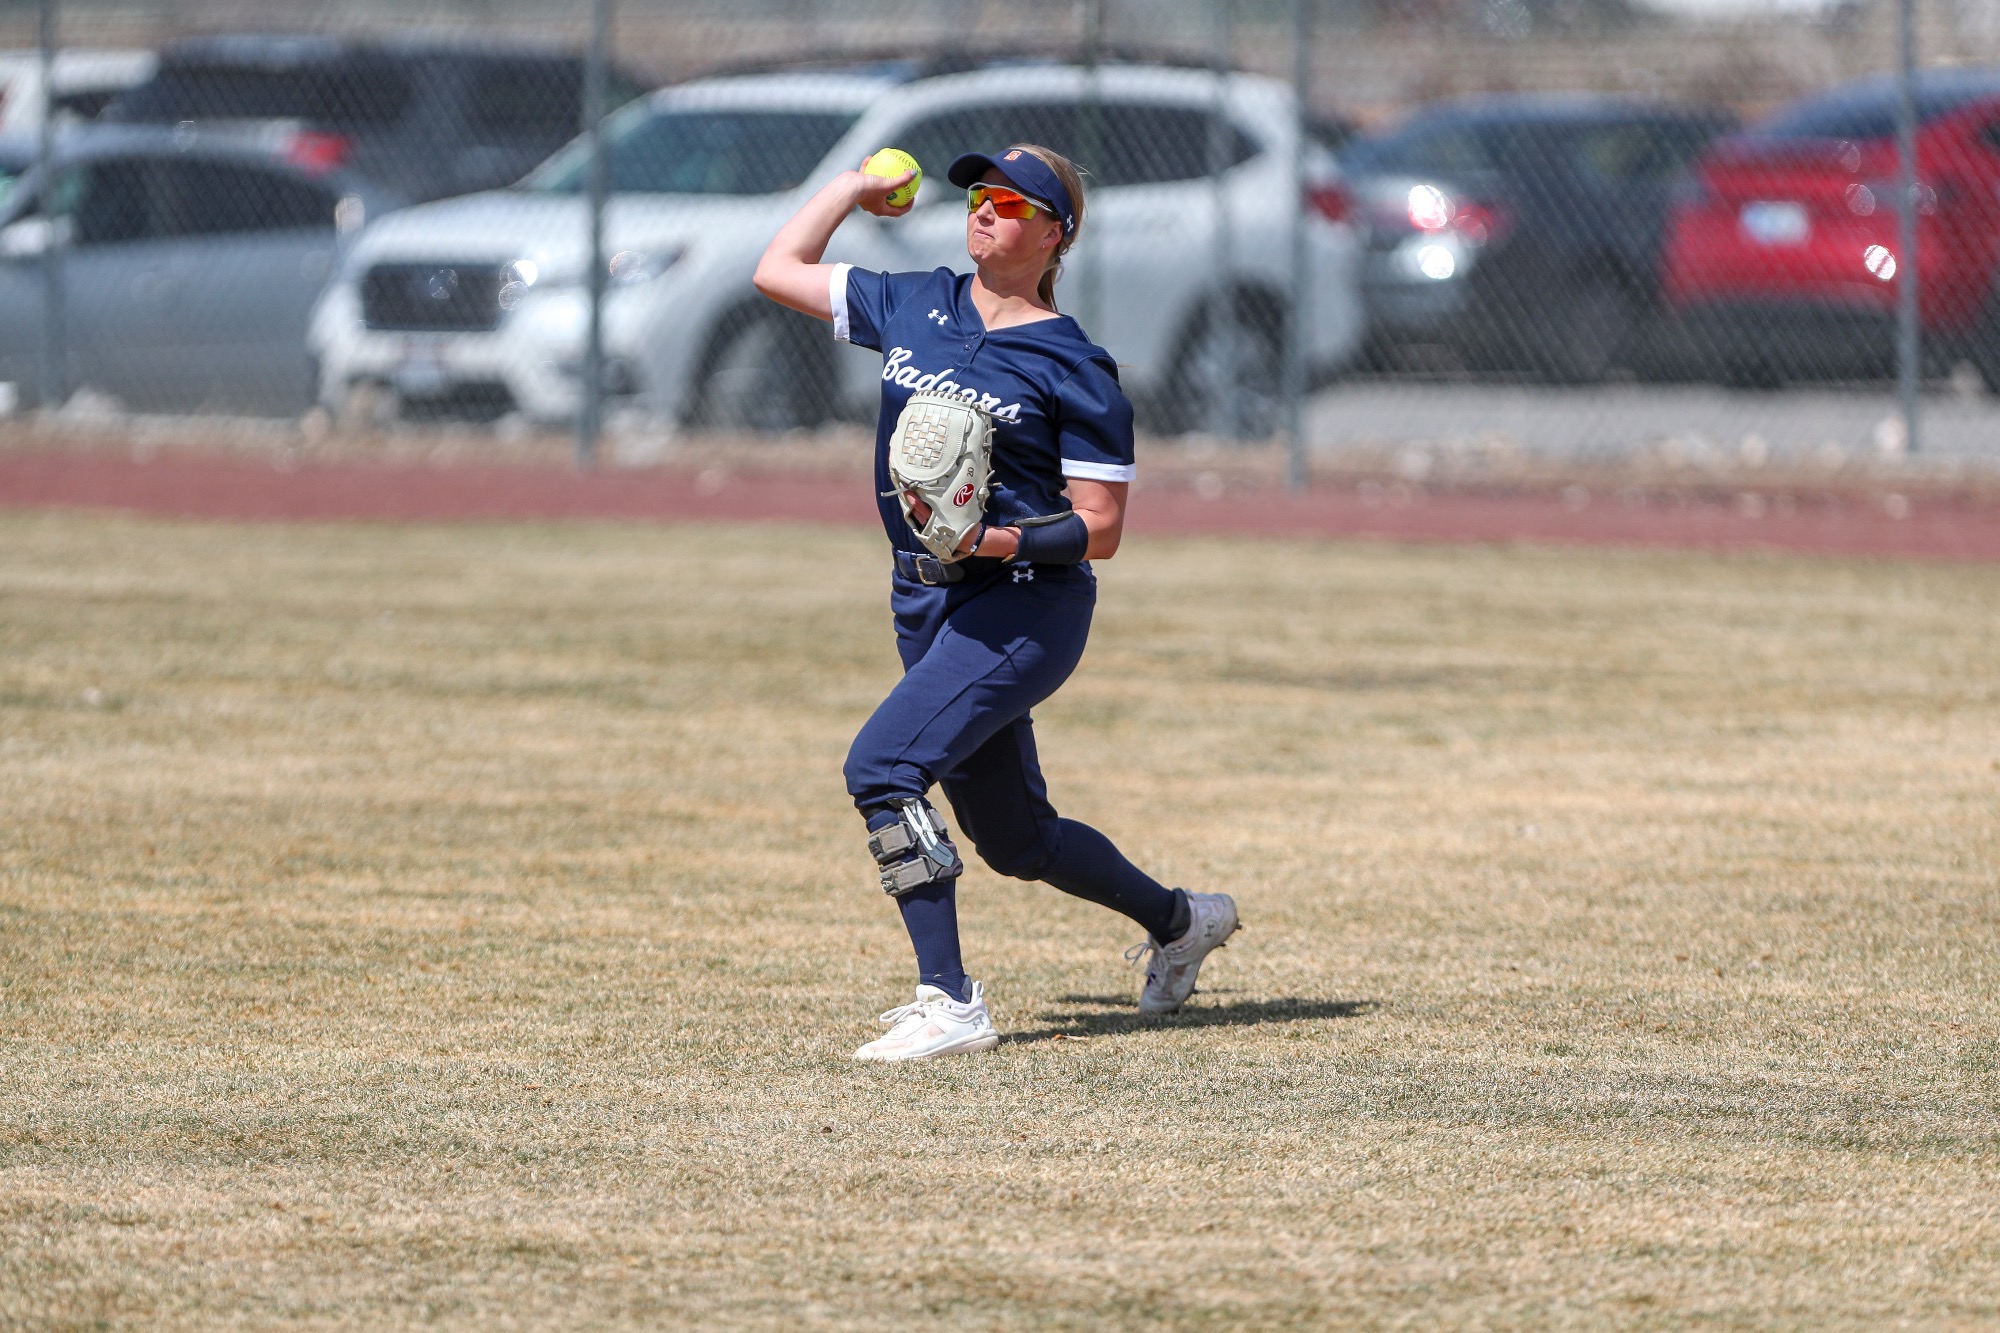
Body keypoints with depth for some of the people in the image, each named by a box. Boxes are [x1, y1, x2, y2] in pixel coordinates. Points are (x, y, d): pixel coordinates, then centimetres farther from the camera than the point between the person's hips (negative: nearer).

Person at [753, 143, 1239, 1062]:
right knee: (1012, 837, 17)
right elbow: (778, 270, 16)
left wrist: (1003, 541, -25)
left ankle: (951, 1007, -21)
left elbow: (1099, 531, -10)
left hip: (1024, 607, -7)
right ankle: (1179, 920, 40)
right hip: (928, 607, 7)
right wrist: (854, 186, 17)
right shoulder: (915, 307, 8)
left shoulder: (1071, 367, -9)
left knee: (881, 768, -24)